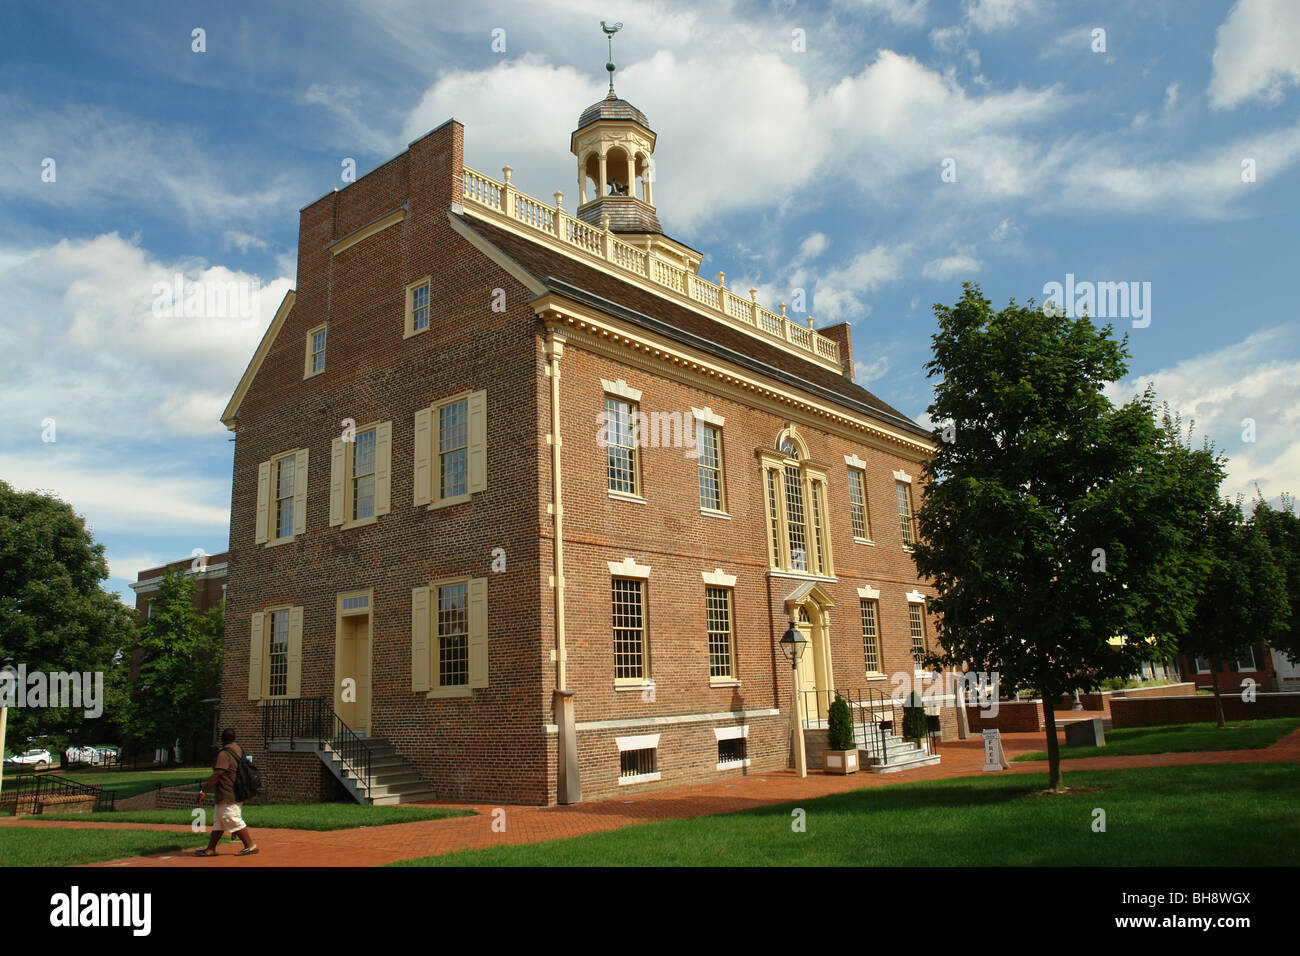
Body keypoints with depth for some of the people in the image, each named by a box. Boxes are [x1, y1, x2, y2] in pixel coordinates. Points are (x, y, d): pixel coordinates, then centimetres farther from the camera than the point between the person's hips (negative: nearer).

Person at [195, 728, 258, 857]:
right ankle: (211, 849, 17)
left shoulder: (224, 754, -16)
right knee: (218, 821, 14)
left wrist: (203, 791, -17)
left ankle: (250, 845, -2)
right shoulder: (238, 750, 11)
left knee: (232, 820, -5)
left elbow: (216, 775, -20)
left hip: (228, 795, -10)